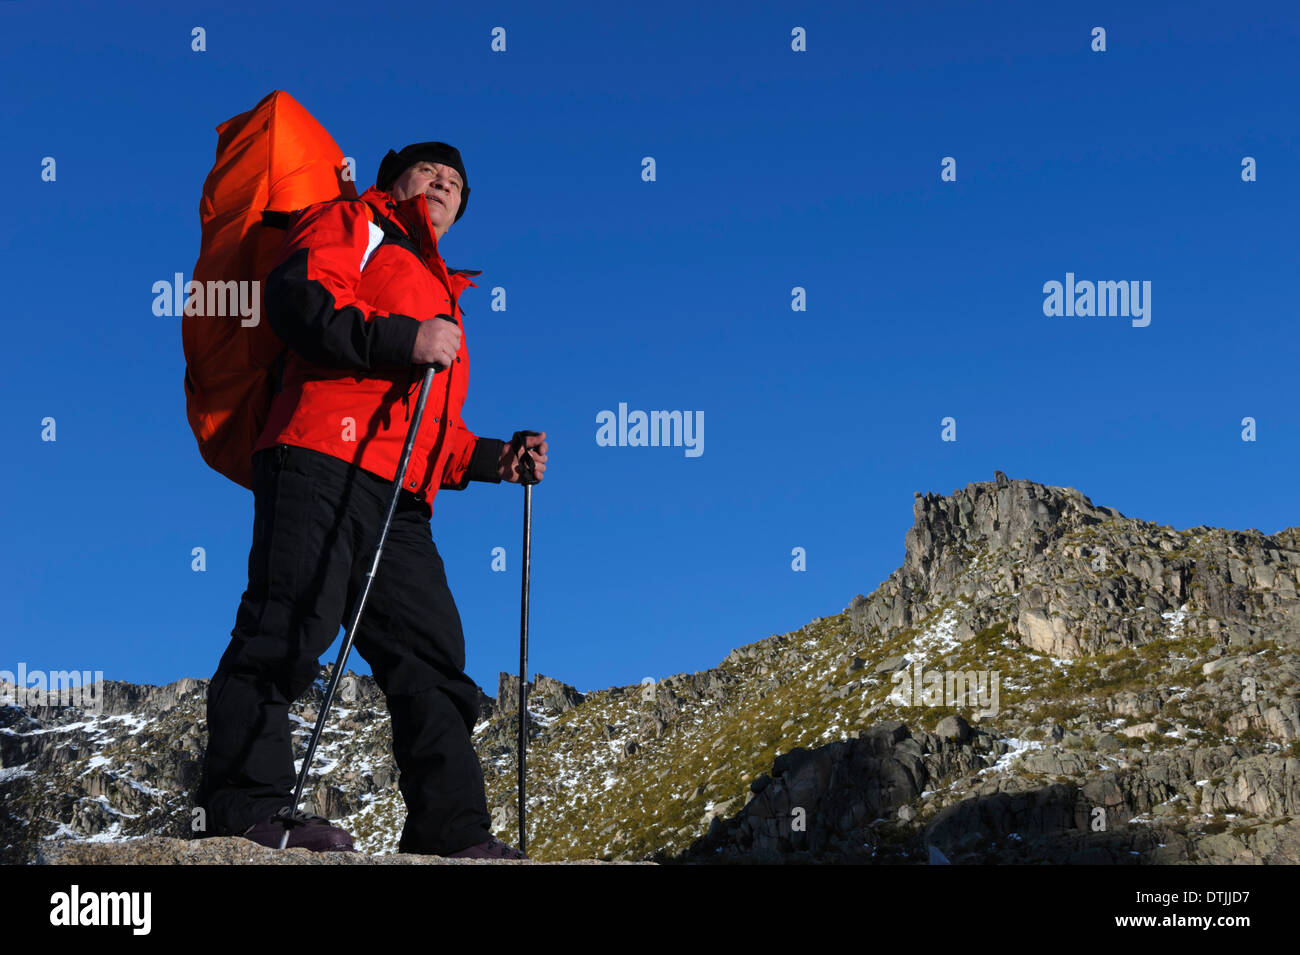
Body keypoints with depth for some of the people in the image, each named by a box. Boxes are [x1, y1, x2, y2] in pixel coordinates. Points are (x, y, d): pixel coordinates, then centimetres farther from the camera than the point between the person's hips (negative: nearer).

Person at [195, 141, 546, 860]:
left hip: (402, 502, 8)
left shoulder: (440, 294, 39)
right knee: (293, 621, -19)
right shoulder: (355, 224, 16)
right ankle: (247, 802, -20)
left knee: (434, 660, 1)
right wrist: (400, 340, -14)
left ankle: (452, 832, 0)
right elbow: (297, 295, -6)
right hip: (325, 459, -8)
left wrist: (494, 459, 19)